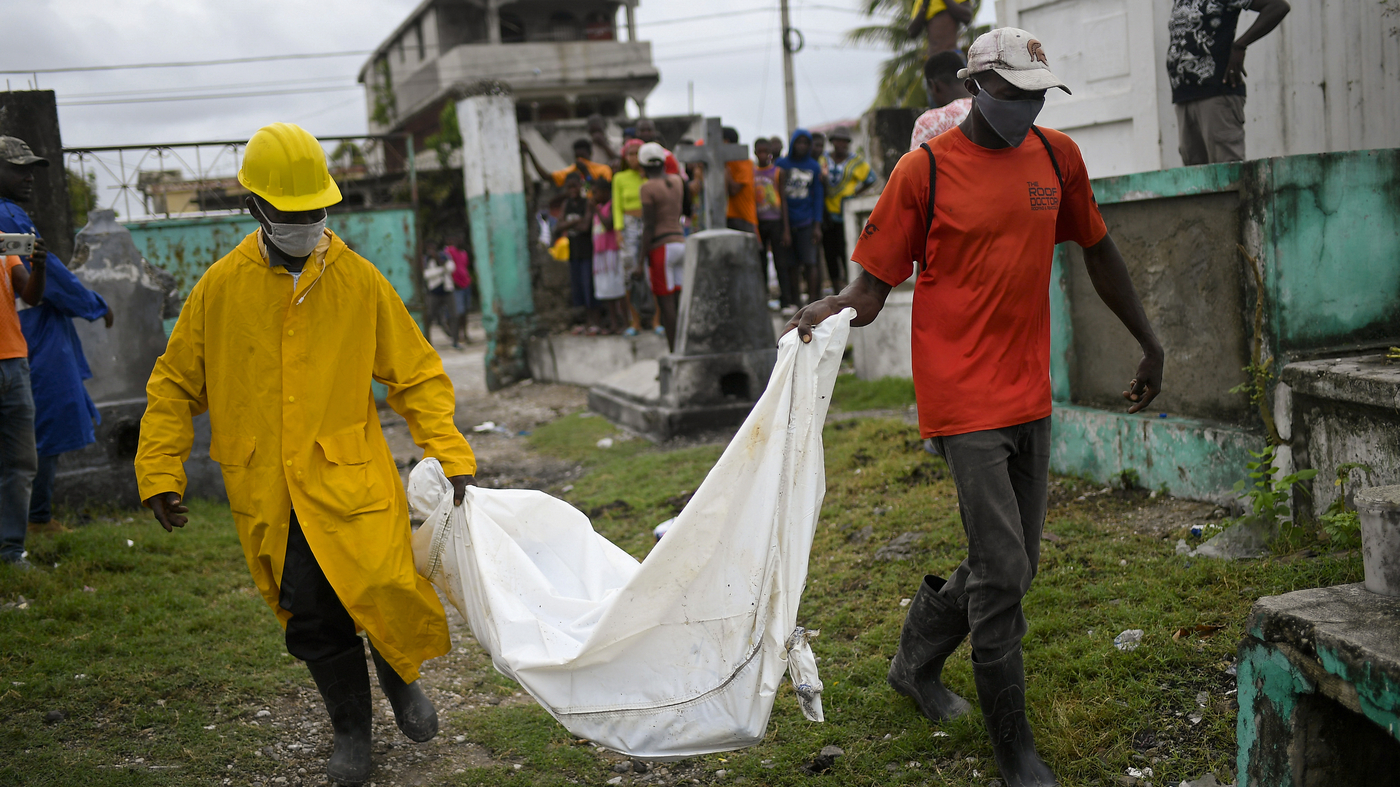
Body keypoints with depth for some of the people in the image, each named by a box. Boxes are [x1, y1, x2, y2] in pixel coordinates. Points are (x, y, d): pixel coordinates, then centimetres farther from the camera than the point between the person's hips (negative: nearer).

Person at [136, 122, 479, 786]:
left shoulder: (360, 281, -2)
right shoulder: (221, 287, 0)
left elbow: (416, 374, 4)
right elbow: (175, 384, 9)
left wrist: (450, 453, -5)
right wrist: (160, 472, 4)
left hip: (351, 482, -1)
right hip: (267, 495, 1)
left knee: (384, 594, -10)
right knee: (311, 621, 5)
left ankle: (400, 675, 26)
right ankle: (350, 730, 30)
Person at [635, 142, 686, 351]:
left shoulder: (648, 187, -10)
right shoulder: (677, 182, 9)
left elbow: (649, 227, -14)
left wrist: (640, 263, -13)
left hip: (661, 247, -7)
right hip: (680, 241, 7)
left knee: (666, 302, -4)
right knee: (680, 301, 8)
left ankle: (674, 353, -5)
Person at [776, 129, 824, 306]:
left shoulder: (814, 167, 8)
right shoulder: (782, 164, 6)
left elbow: (817, 197, 8)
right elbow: (779, 195, 6)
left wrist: (817, 226, -1)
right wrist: (785, 228, 1)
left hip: (806, 221, 0)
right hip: (787, 220, 0)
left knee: (809, 262, -7)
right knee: (791, 264, 2)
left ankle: (812, 300, -3)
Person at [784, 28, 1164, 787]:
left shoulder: (1056, 156, 9)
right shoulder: (924, 170, -7)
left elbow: (1099, 252, 20)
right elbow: (873, 285, -7)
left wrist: (1148, 342, 23)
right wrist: (824, 311, -29)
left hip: (1030, 396, 7)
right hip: (965, 399, -6)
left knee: (1013, 566, 15)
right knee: (1002, 572, -7)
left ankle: (915, 662, 40)